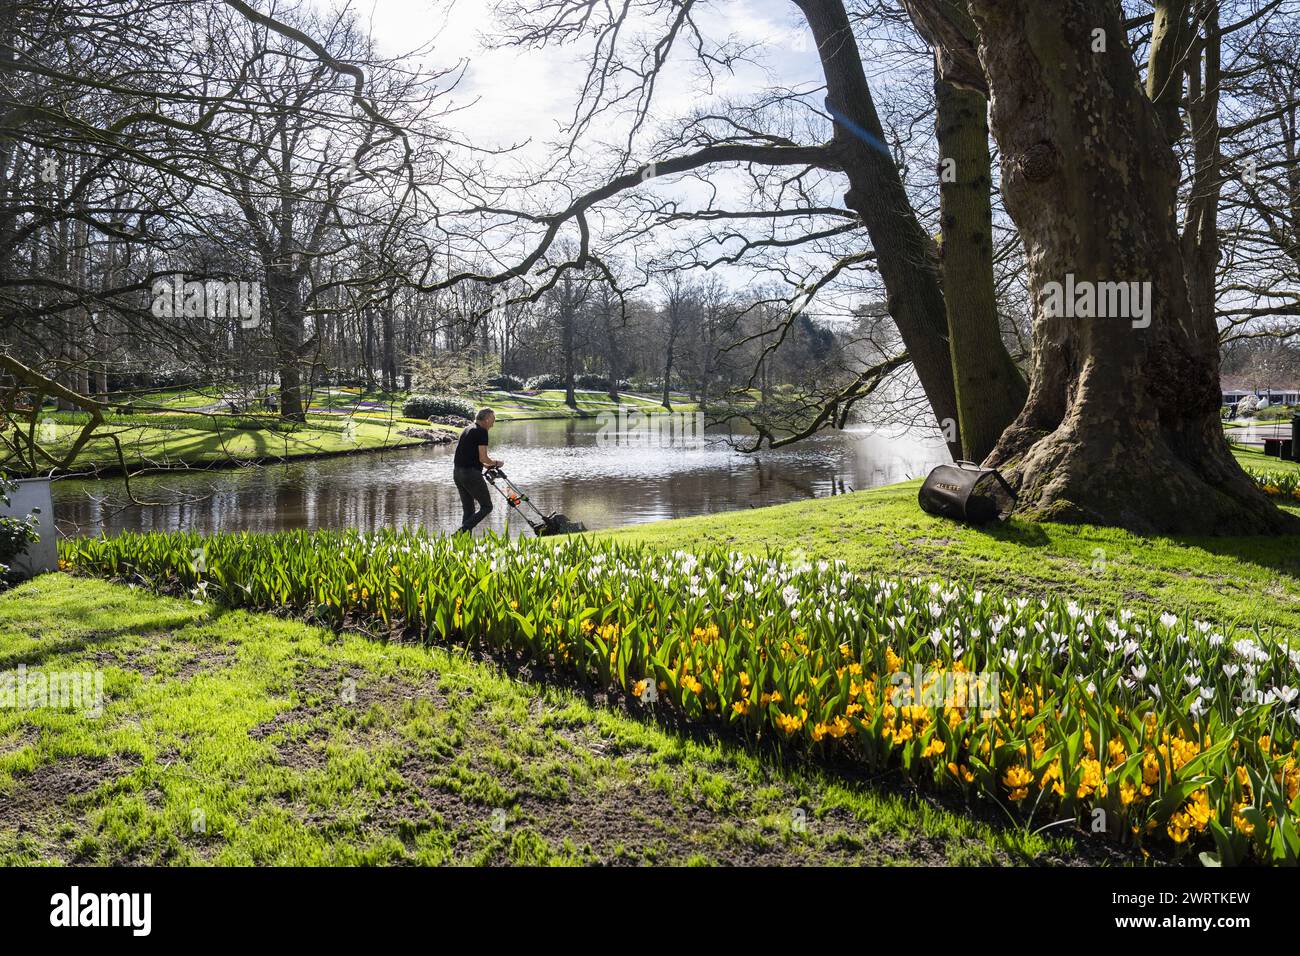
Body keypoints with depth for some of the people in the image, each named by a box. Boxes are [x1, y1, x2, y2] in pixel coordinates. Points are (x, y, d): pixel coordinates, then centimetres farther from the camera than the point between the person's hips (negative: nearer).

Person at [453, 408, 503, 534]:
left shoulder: (466, 429, 18)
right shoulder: (482, 432, -10)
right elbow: (483, 458, -14)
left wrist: (486, 464, 23)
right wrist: (496, 462, 4)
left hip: (457, 473, 9)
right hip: (471, 474, -9)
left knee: (468, 509, 15)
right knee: (486, 507, 1)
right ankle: (462, 531, -11)